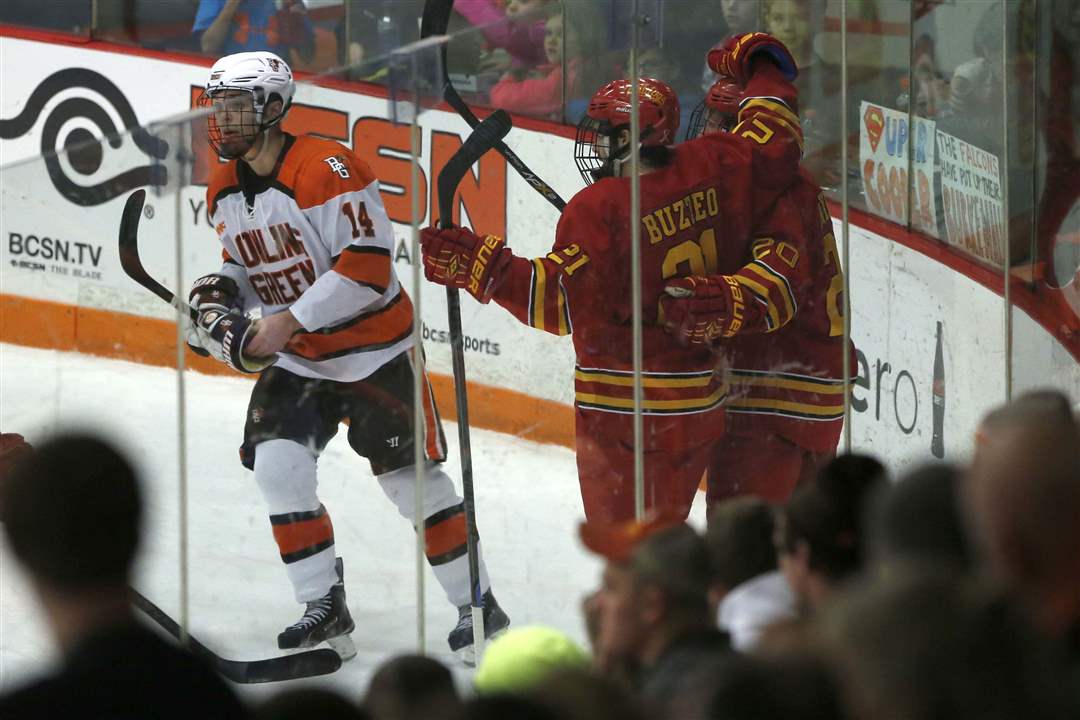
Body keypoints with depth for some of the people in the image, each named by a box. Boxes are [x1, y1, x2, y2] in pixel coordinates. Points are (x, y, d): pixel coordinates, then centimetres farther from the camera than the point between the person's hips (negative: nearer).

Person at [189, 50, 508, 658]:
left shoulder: (328, 170, -23)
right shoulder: (225, 192, 3)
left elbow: (368, 266, -27)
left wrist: (288, 321, -27)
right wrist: (221, 296, -5)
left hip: (375, 350, -6)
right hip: (297, 358, 6)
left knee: (413, 480, -2)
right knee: (277, 465, -13)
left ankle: (479, 606, 12)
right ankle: (324, 607, -1)